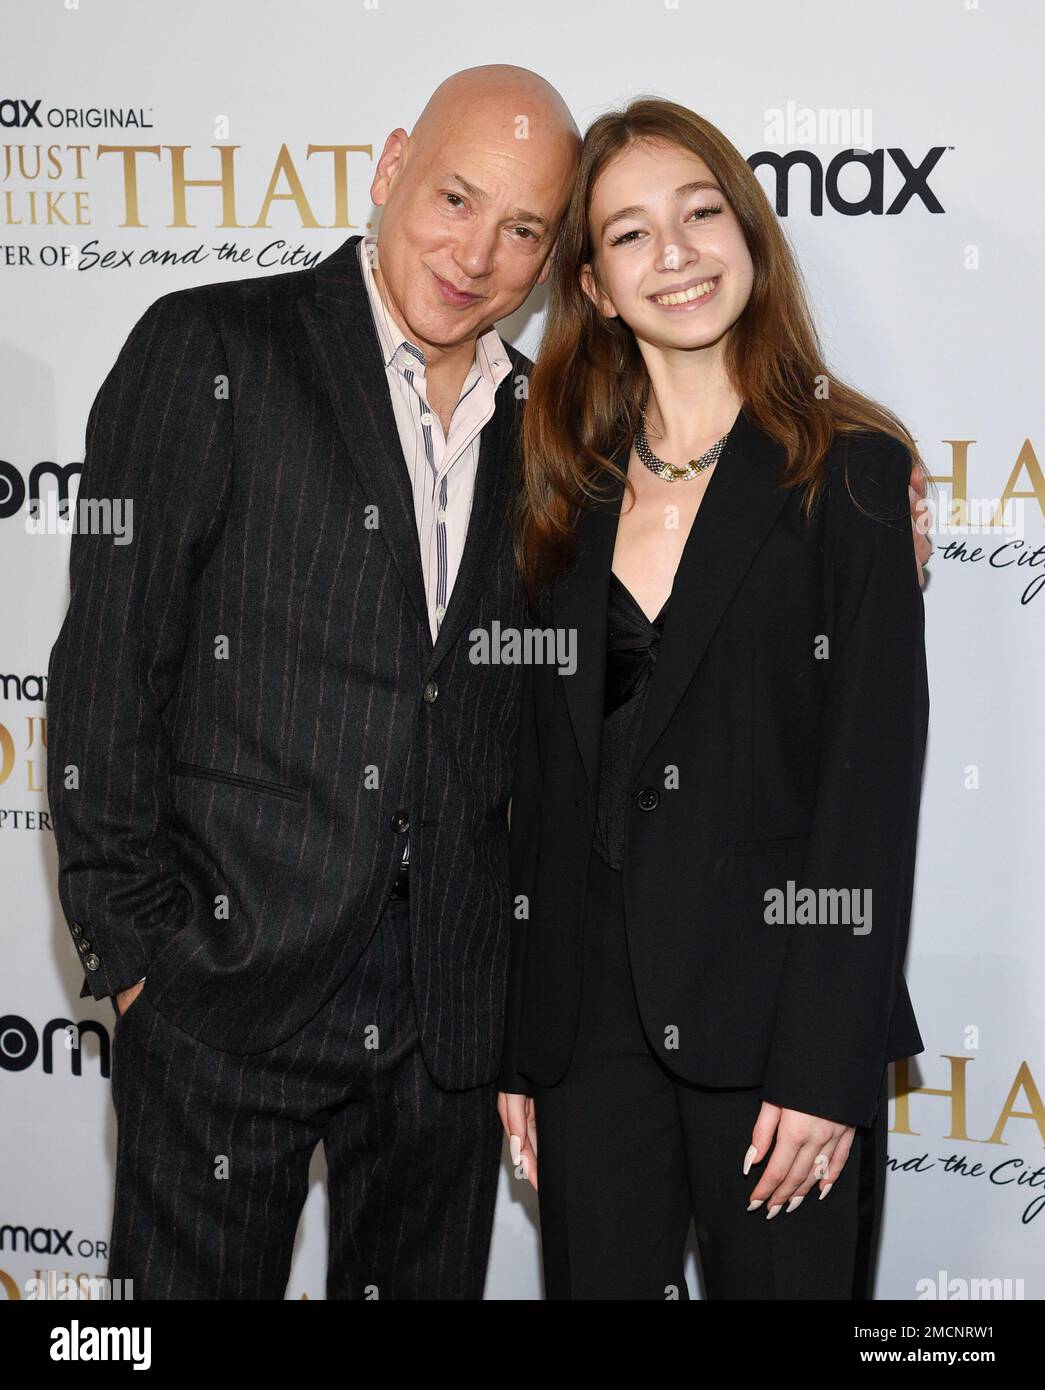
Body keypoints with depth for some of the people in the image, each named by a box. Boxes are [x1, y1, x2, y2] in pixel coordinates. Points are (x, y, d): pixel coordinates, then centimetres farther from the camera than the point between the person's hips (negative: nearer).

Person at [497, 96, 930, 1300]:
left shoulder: (847, 469, -3)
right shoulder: (571, 491, 9)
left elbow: (873, 782, -8)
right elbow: (544, 781, 10)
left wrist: (825, 1066, -14)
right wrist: (519, 1048, 8)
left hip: (771, 1016, -4)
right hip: (592, 1021, 4)